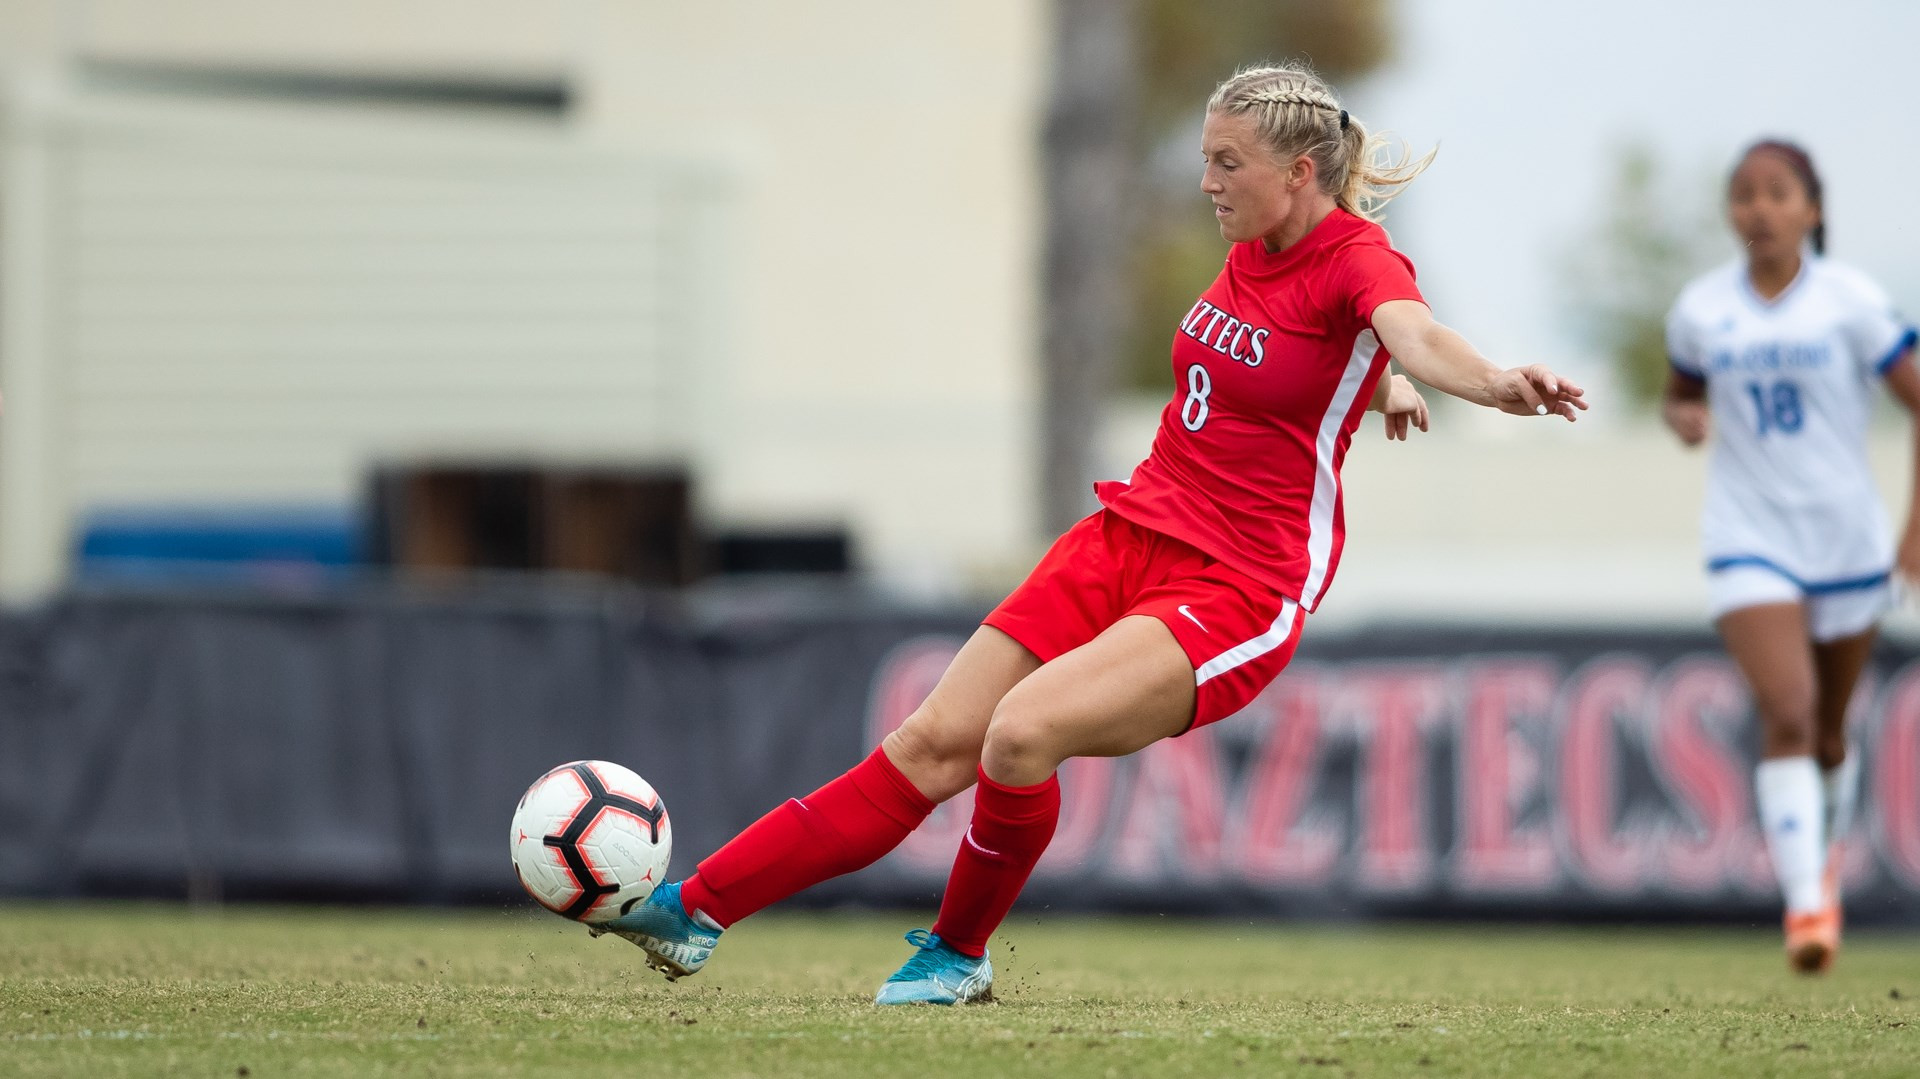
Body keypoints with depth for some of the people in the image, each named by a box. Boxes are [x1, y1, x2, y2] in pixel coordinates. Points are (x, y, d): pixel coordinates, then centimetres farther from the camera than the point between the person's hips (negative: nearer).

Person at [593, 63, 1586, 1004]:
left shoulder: (1357, 261, -15)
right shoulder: (1256, 246, 8)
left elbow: (1416, 336, -38)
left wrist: (1502, 386, -57)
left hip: (1238, 594, -7)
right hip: (1128, 536, 7)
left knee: (1022, 730, -26)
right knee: (934, 743, 3)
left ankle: (960, 953, -1)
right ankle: (692, 911, 5)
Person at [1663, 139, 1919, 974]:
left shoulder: (1850, 302, -7)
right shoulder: (1701, 310, 0)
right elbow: (1680, 395, 18)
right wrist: (1685, 419, -7)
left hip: (1847, 539, 0)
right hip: (1749, 540, 0)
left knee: (1827, 732, 14)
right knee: (1785, 714, -19)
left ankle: (1824, 853, 44)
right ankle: (1805, 904, -23)